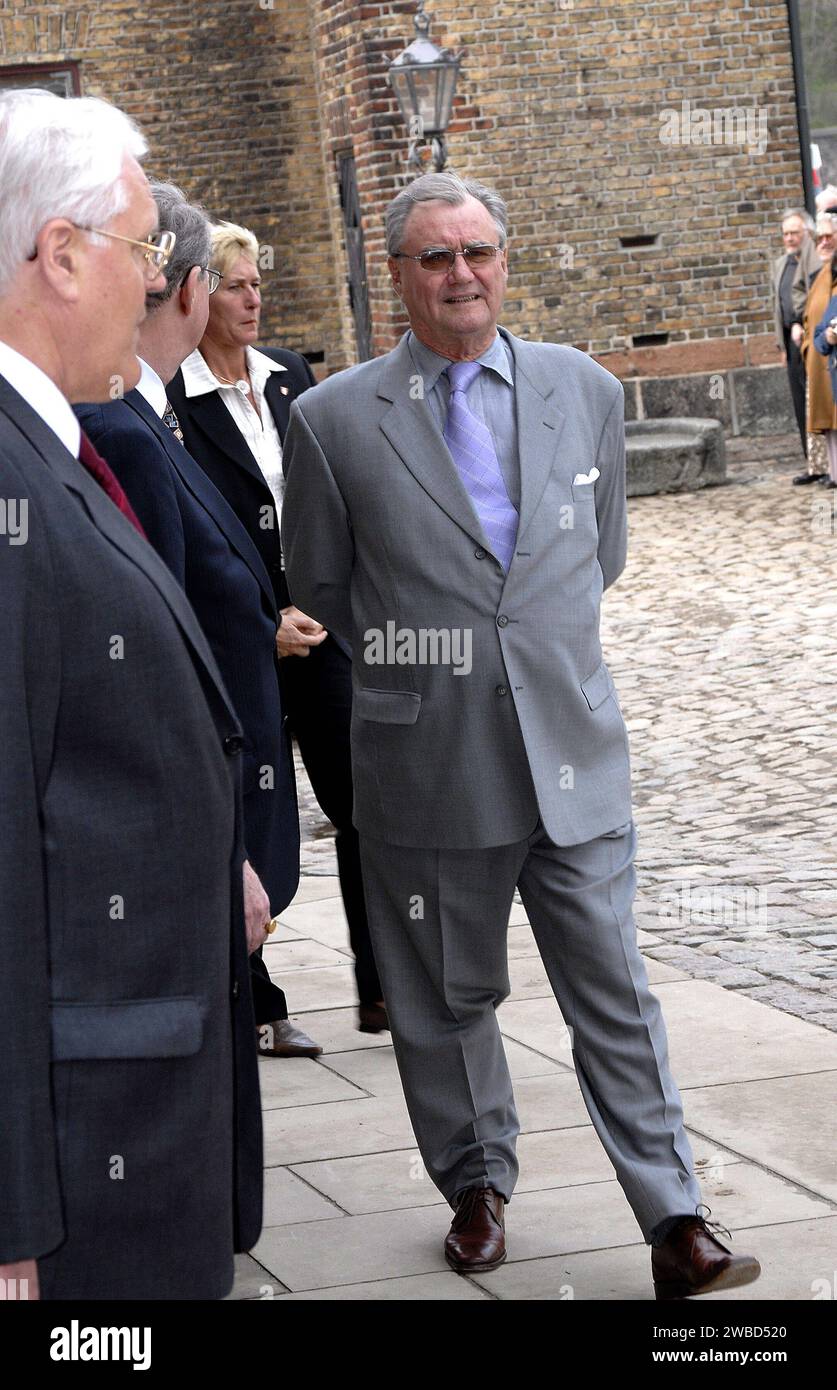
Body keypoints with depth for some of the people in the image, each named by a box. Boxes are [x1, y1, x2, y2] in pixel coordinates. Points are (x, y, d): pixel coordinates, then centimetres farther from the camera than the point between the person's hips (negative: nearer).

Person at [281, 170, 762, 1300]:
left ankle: (676, 1227, 8)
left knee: (615, 996, 2)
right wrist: (425, 649, 8)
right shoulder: (334, 421, -4)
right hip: (426, 769, -1)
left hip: (573, 751, 1)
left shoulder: (586, 391, 4)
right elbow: (323, 590, 7)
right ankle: (477, 1187, 33)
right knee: (444, 1001, 13)